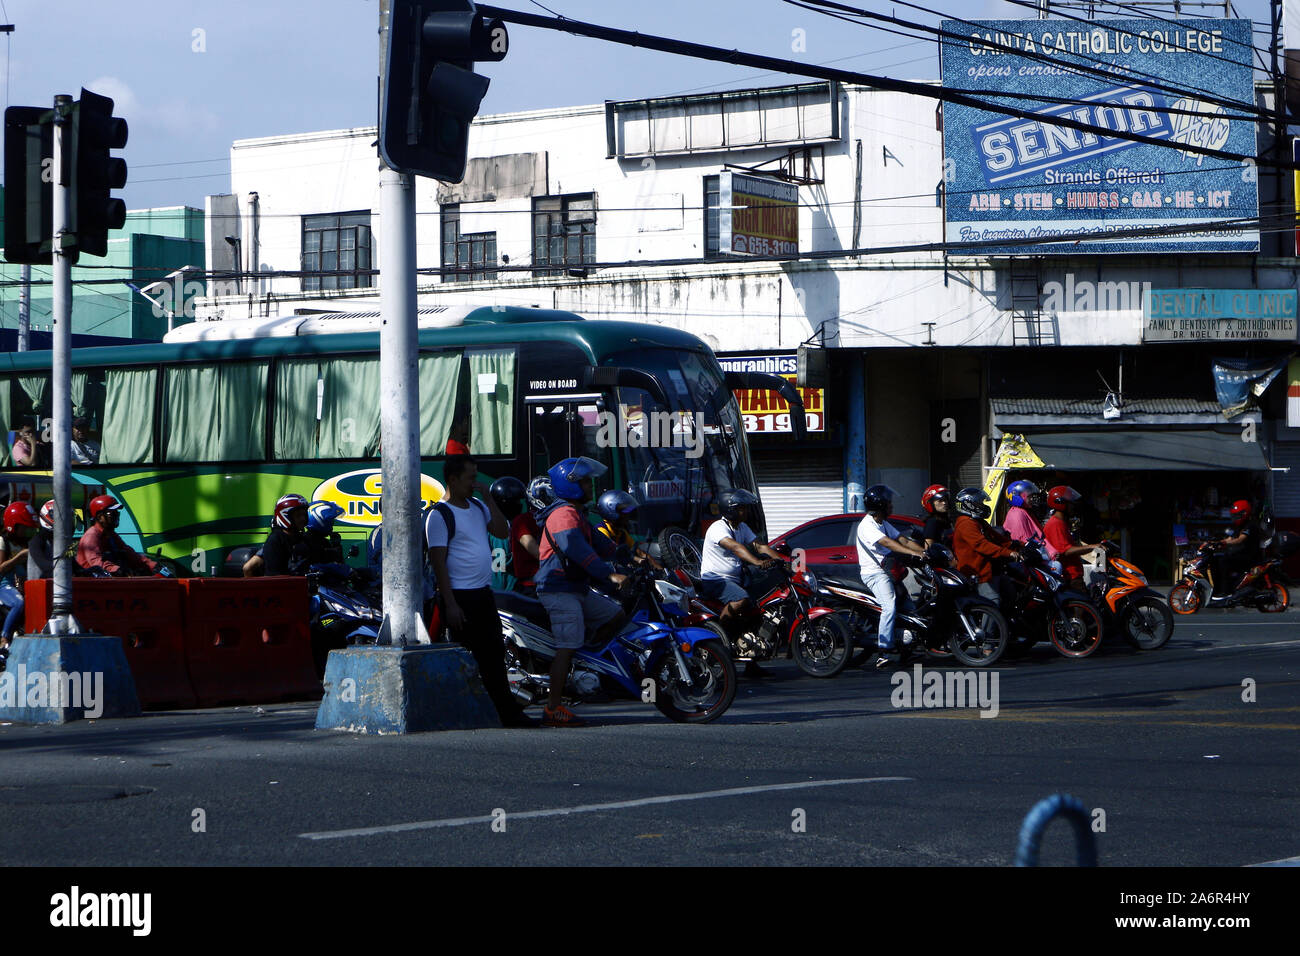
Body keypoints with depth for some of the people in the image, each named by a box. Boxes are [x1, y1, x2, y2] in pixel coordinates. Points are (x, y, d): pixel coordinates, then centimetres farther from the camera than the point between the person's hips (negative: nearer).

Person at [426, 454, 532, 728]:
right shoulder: (439, 515, -11)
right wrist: (450, 604, -19)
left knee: (493, 654, 10)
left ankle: (509, 713, 14)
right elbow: (438, 561, -15)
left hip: (483, 593, 8)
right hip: (460, 597, -8)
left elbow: (502, 531, 6)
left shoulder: (478, 506, 13)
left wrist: (489, 497, -1)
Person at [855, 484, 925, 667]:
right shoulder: (867, 525, -15)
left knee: (907, 603, 9)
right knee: (890, 606, -25)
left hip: (886, 571, 10)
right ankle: (885, 650, -29)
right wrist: (913, 553, -33)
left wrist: (925, 552, 0)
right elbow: (887, 543, -26)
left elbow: (903, 540, 12)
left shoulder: (883, 524, 17)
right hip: (873, 572, -10)